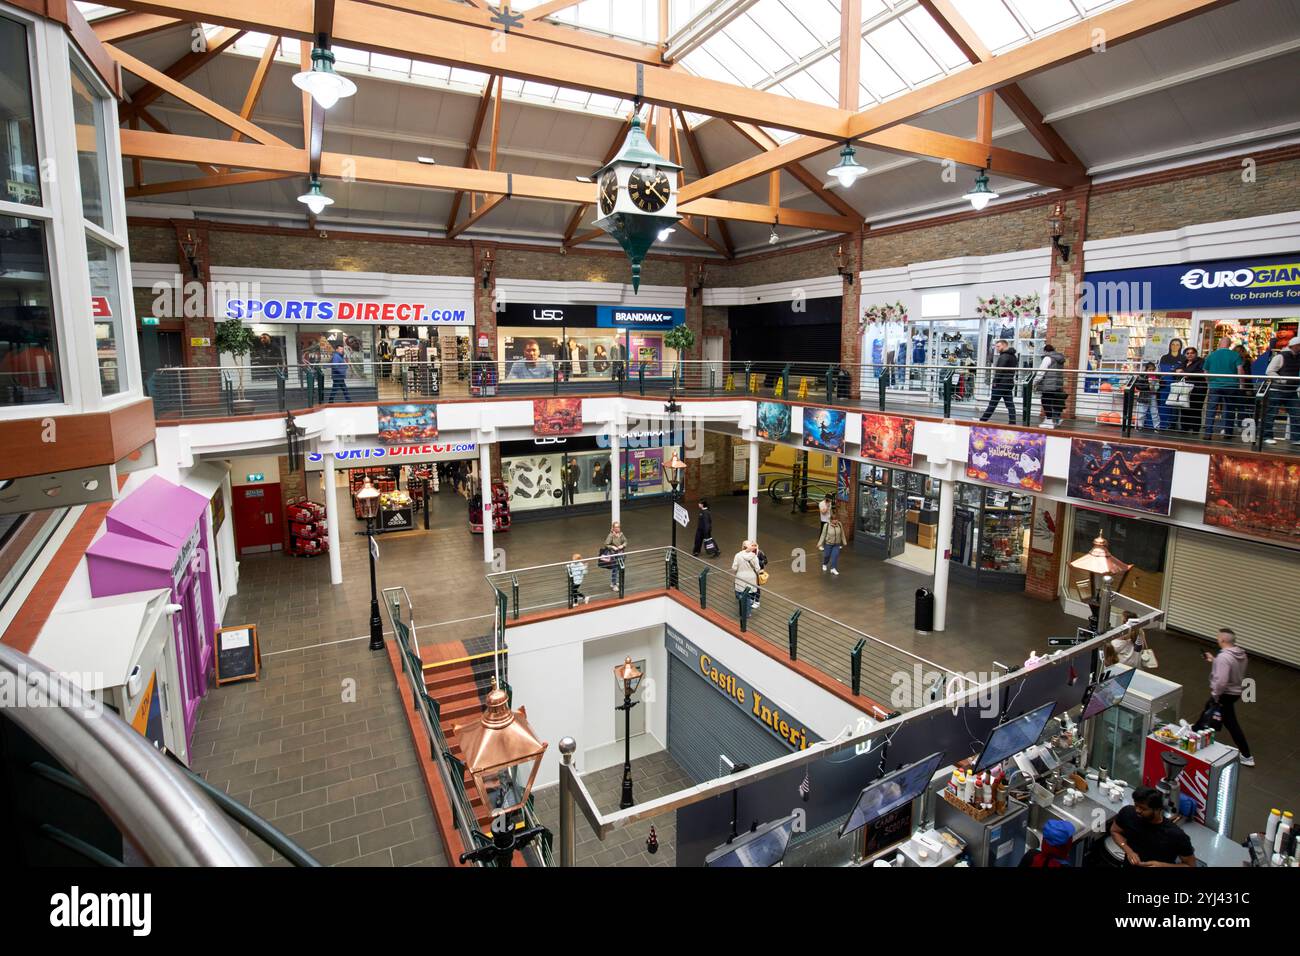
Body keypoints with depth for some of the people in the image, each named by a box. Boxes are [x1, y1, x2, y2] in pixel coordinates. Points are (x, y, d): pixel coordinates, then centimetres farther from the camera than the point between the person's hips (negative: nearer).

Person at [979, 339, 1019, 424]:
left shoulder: (1004, 356, -14)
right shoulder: (1014, 356, 17)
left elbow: (999, 371, -19)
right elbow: (1012, 371, 18)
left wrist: (995, 382, -14)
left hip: (1001, 383, -9)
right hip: (1010, 383, 9)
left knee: (992, 404, -3)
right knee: (1010, 405, 5)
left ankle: (982, 420, 3)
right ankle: (1012, 423, 4)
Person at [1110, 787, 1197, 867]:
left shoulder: (1176, 835, -20)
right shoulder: (1127, 813, -13)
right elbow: (1115, 831, 5)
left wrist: (1162, 865, -20)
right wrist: (1128, 851, -10)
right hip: (1130, 864, 2)